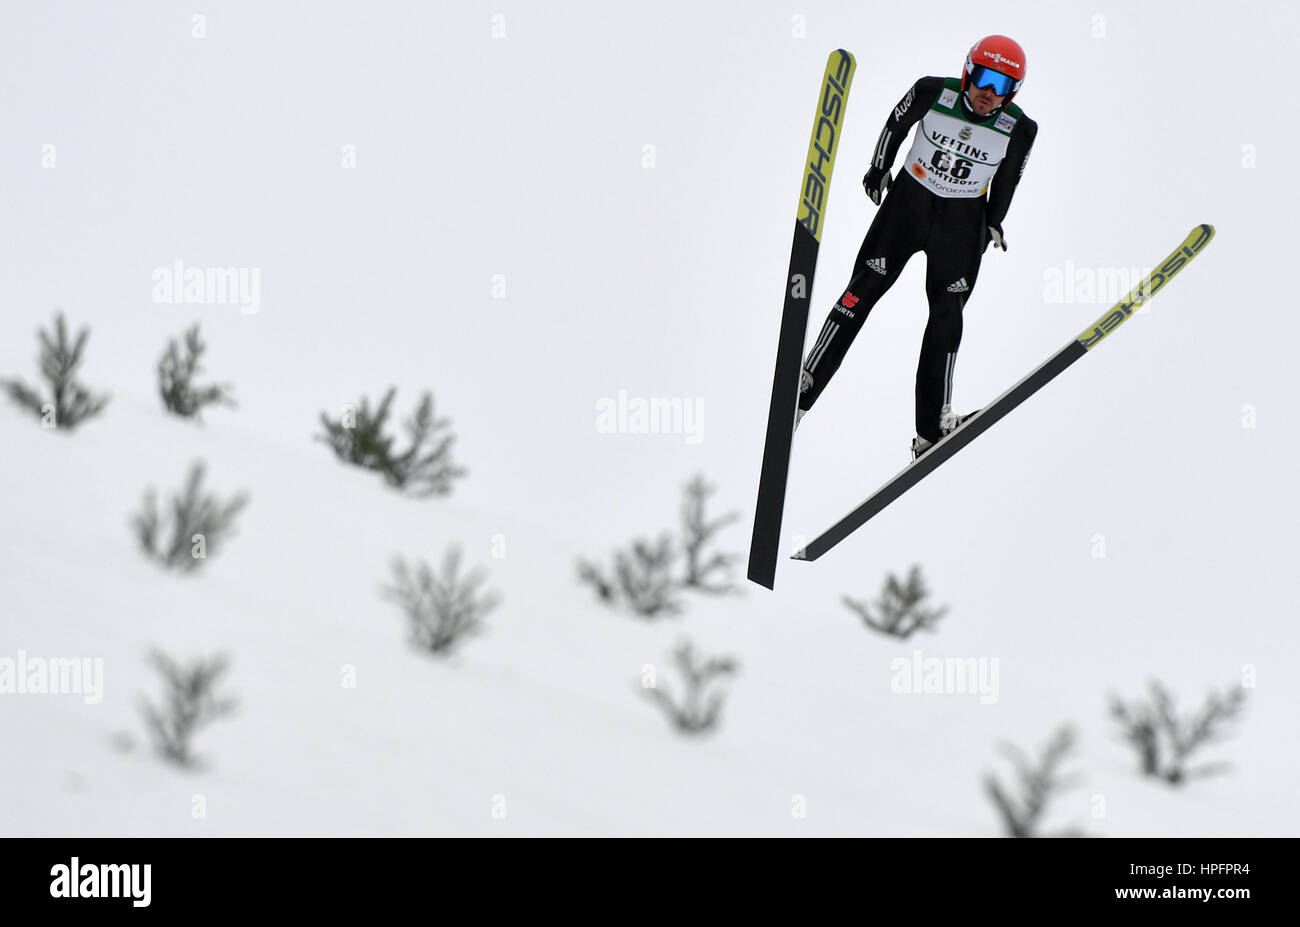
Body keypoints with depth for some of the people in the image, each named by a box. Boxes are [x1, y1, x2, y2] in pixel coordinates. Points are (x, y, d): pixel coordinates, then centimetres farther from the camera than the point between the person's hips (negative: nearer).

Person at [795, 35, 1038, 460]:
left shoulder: (1019, 129, -13)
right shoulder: (933, 92, -16)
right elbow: (896, 124, 4)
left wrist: (993, 222, 9)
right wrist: (878, 169, 13)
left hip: (962, 224, 0)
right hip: (909, 200, 0)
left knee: (947, 316, -5)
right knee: (863, 290, -7)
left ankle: (931, 429, -4)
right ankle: (803, 387, -3)